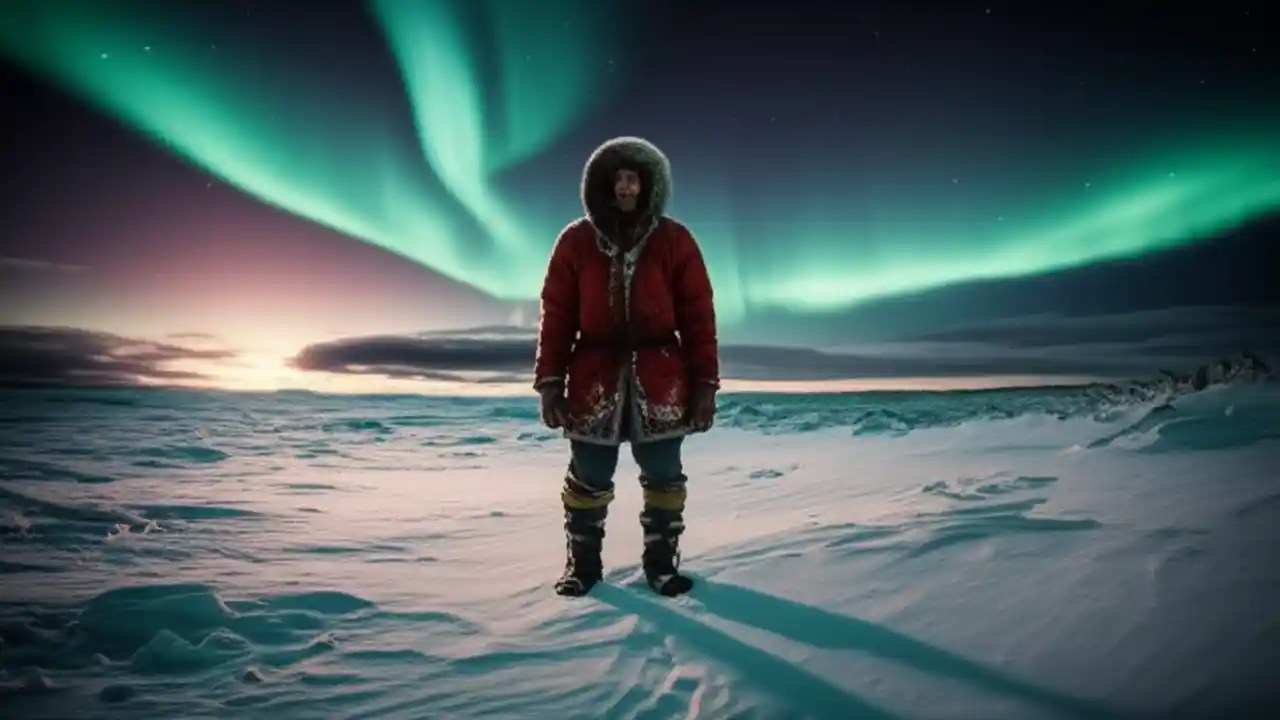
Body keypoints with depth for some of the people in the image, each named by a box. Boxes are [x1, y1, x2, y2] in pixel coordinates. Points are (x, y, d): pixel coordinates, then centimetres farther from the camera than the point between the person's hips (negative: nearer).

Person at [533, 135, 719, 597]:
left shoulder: (674, 241, 0)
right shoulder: (576, 241, 0)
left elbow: (698, 317, 0)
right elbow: (556, 317, 1)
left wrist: (705, 384, -4)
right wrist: (549, 382, -4)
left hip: (660, 381, 0)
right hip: (594, 379, 0)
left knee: (663, 476, 8)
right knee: (589, 478, 8)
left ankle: (661, 560, 24)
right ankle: (582, 562, 24)